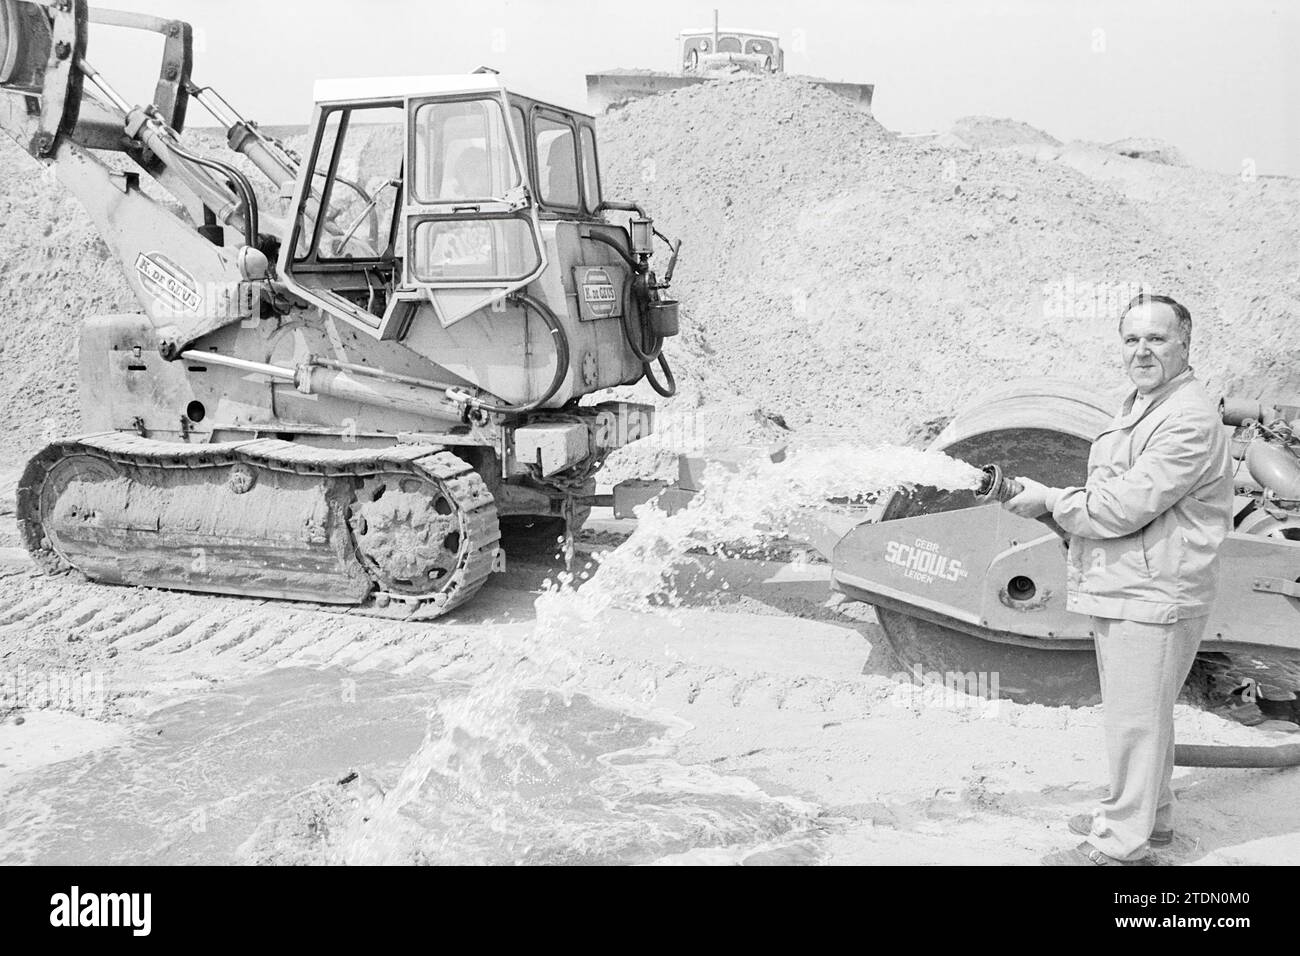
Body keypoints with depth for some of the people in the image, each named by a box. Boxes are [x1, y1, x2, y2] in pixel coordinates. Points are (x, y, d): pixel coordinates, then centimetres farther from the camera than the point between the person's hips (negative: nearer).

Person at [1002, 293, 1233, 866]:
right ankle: (1151, 816, 37)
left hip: (1152, 598, -10)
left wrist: (1051, 501, -12)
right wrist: (1059, 505, 5)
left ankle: (1121, 844, 11)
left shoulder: (1190, 420, -19)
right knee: (1140, 714, 21)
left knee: (1136, 720, 0)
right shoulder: (1138, 407, 15)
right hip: (1120, 591, 10)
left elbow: (1125, 506, -24)